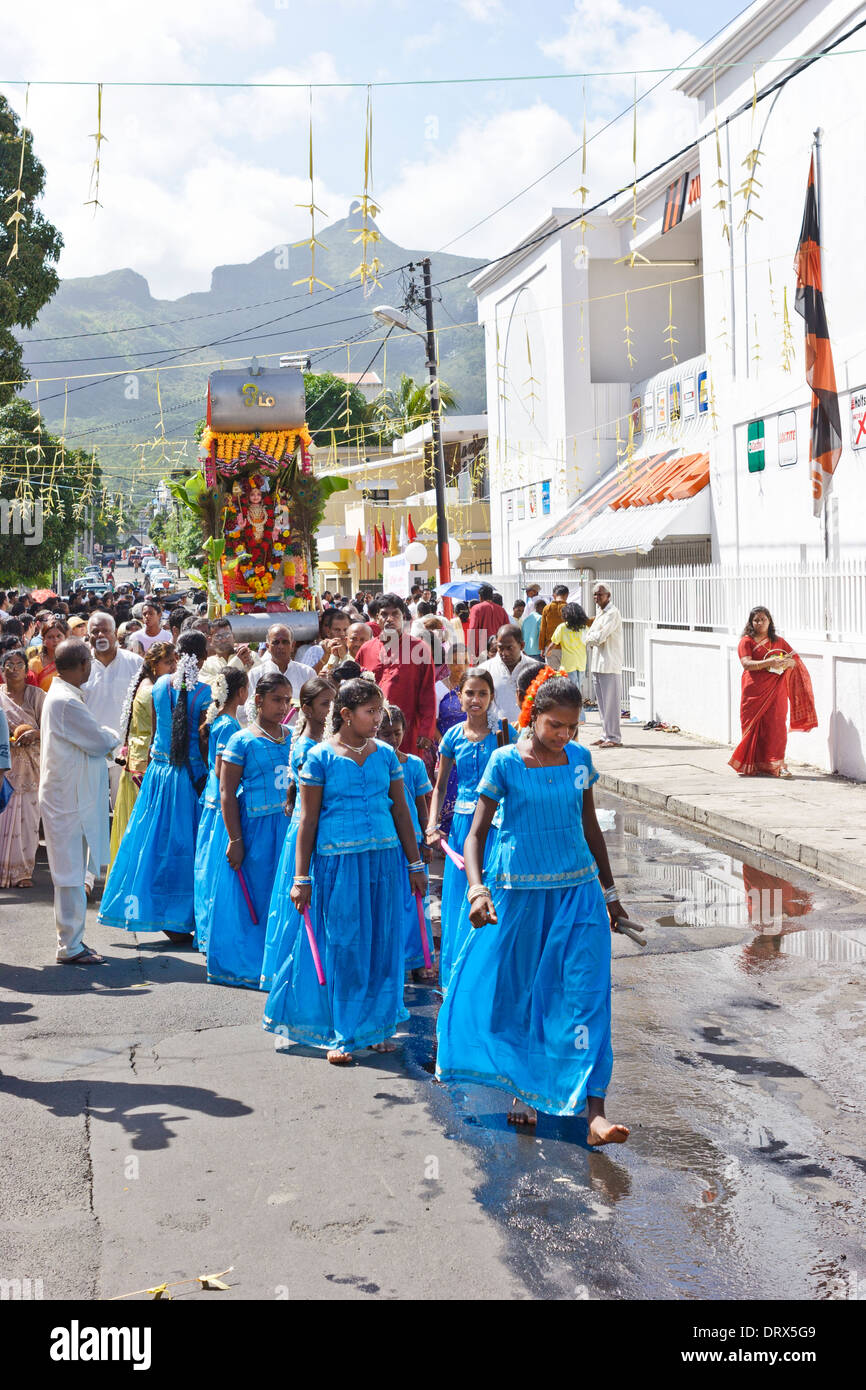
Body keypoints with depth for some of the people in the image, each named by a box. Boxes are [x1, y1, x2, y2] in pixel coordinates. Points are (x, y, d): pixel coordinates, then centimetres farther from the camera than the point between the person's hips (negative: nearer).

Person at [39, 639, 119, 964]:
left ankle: (71, 940, 24)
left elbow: (88, 738, 17)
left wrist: (103, 737, 0)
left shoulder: (61, 695, 12)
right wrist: (112, 736, 3)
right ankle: (69, 947, 4)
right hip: (69, 799, -10)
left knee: (71, 873, 16)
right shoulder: (65, 702, -21)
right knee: (71, 873, -3)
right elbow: (100, 742, -16)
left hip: (69, 795, 10)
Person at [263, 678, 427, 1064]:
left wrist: (415, 865, 11)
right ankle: (341, 1035, 15)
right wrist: (301, 877, -5)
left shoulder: (385, 754, 7)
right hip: (338, 862, -3)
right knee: (342, 948, 2)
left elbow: (401, 811, 12)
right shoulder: (321, 757, -4)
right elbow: (308, 819, -3)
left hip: (385, 860, 4)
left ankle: (376, 1026, 23)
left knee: (382, 945, 8)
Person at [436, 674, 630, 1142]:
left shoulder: (579, 758, 4)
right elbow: (477, 832, -8)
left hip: (577, 891, 2)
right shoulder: (506, 762, -8)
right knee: (515, 993, 10)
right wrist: (477, 888, -25)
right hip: (518, 891, -2)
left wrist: (609, 890, 18)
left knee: (586, 993, -8)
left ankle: (594, 1113, -11)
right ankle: (521, 1091, 32)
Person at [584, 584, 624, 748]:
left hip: (610, 665, -9)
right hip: (598, 664, 9)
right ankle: (606, 735, 19)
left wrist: (592, 638, 1)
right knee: (601, 702, 12)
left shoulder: (613, 613, -11)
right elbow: (587, 638, 15)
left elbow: (600, 637, -19)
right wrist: (595, 639, -5)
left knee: (611, 702, -7)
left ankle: (614, 738, -5)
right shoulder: (599, 613, 19)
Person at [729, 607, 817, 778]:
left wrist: (787, 662, -12)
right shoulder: (746, 641, 4)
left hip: (775, 692, 2)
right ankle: (751, 765, 8)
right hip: (754, 691, -2)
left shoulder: (779, 641, 15)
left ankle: (775, 765, -4)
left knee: (775, 726, -5)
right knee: (754, 727, -1)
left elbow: (795, 661, 13)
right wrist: (768, 663, -24)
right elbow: (746, 663, -11)